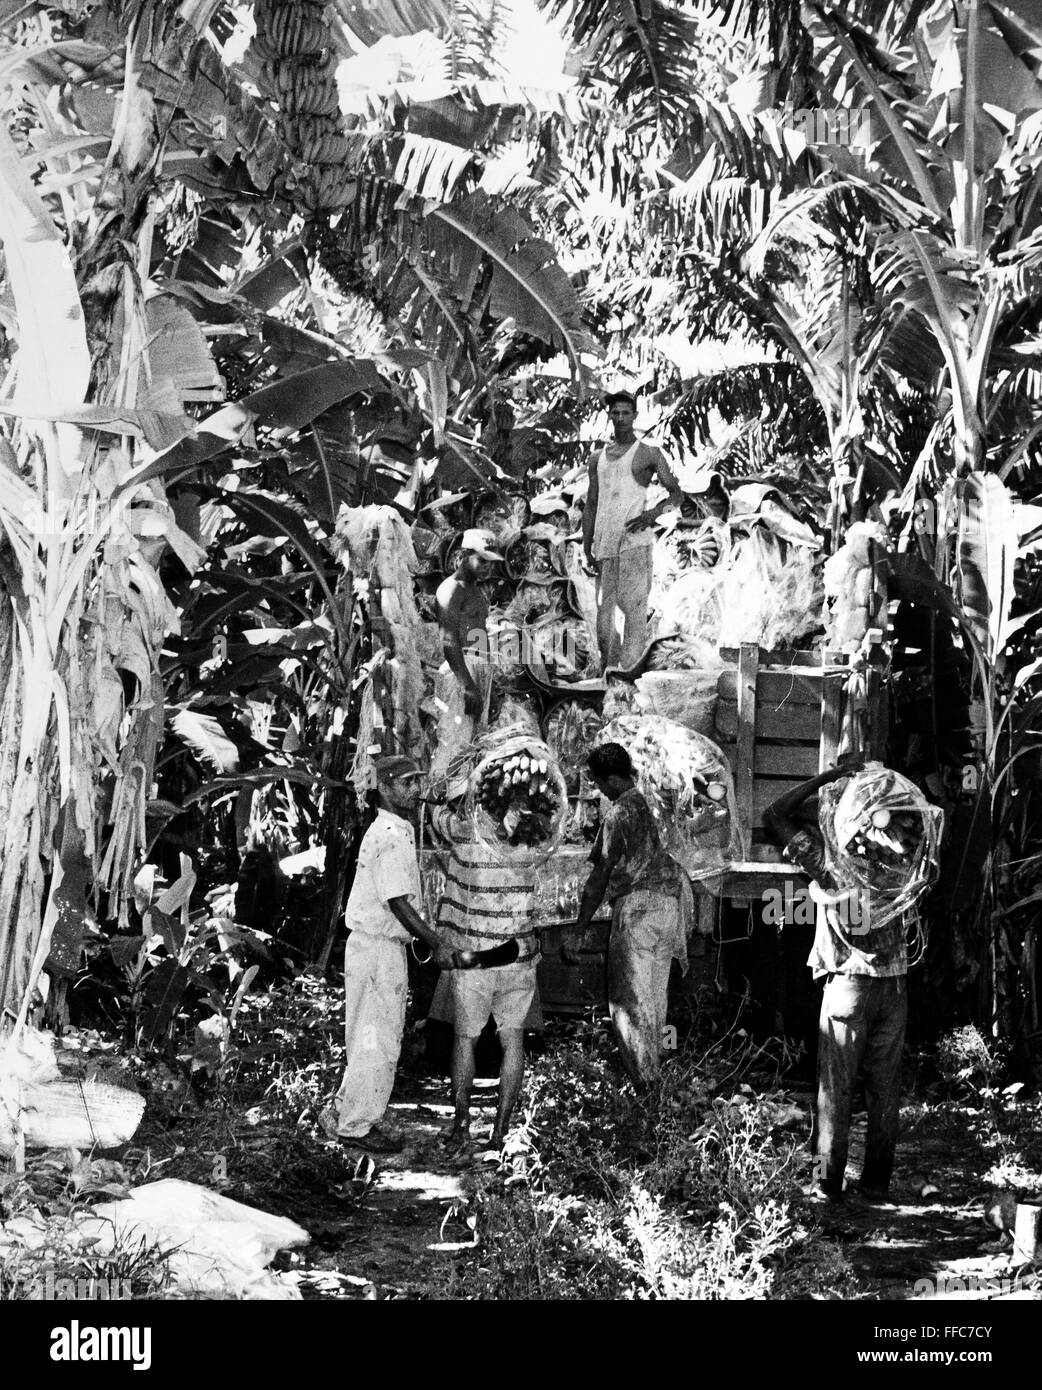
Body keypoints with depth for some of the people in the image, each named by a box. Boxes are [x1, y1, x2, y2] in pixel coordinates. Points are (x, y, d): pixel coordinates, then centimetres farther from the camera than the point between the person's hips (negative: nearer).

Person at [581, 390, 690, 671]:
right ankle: (607, 673, 9)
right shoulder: (598, 459, 18)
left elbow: (676, 493, 4)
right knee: (604, 609, 3)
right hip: (605, 543, 5)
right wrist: (587, 547, 8)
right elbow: (590, 505, 18)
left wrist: (653, 513, -15)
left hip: (635, 541, -5)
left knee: (632, 606, -13)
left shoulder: (648, 454, 6)